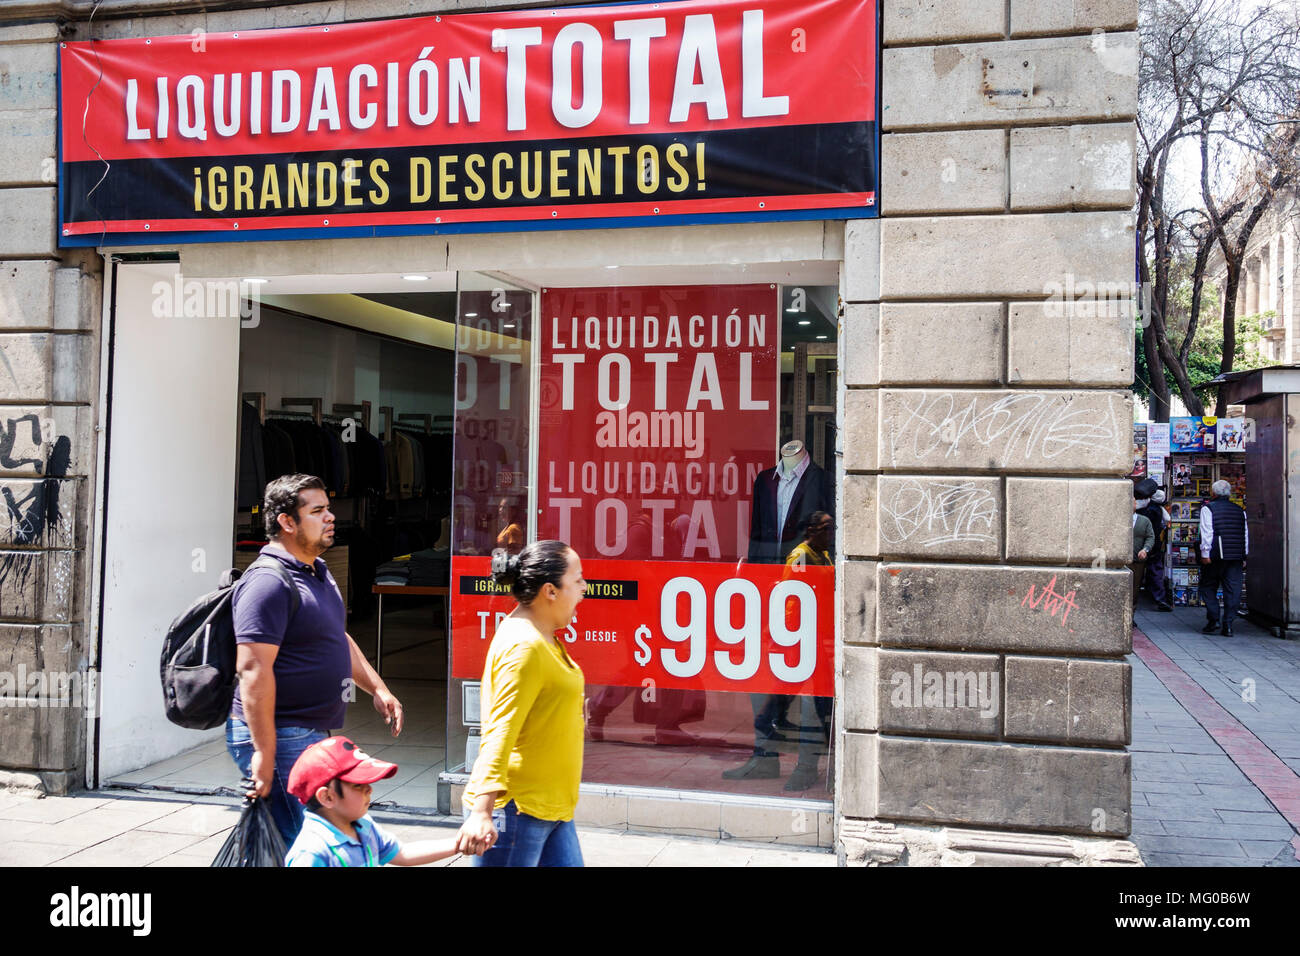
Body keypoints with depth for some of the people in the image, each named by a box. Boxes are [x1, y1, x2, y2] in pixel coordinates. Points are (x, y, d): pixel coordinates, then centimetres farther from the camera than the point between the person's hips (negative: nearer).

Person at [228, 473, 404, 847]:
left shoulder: (318, 574, 14)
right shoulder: (268, 582, -19)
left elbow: (339, 639, 25)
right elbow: (253, 669, -25)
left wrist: (378, 689, 17)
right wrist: (264, 753, -27)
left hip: (312, 733, 10)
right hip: (277, 737, -10)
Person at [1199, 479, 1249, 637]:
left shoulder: (1208, 508, -2)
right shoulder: (1239, 510, 13)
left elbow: (1207, 532, -11)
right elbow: (1246, 534, 13)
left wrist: (1205, 553, -11)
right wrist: (1244, 556, 17)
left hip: (1215, 555, -4)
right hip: (1236, 556, 4)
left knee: (1209, 588, 9)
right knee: (1233, 590, 4)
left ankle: (1213, 620, 1)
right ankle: (1228, 625, 1)